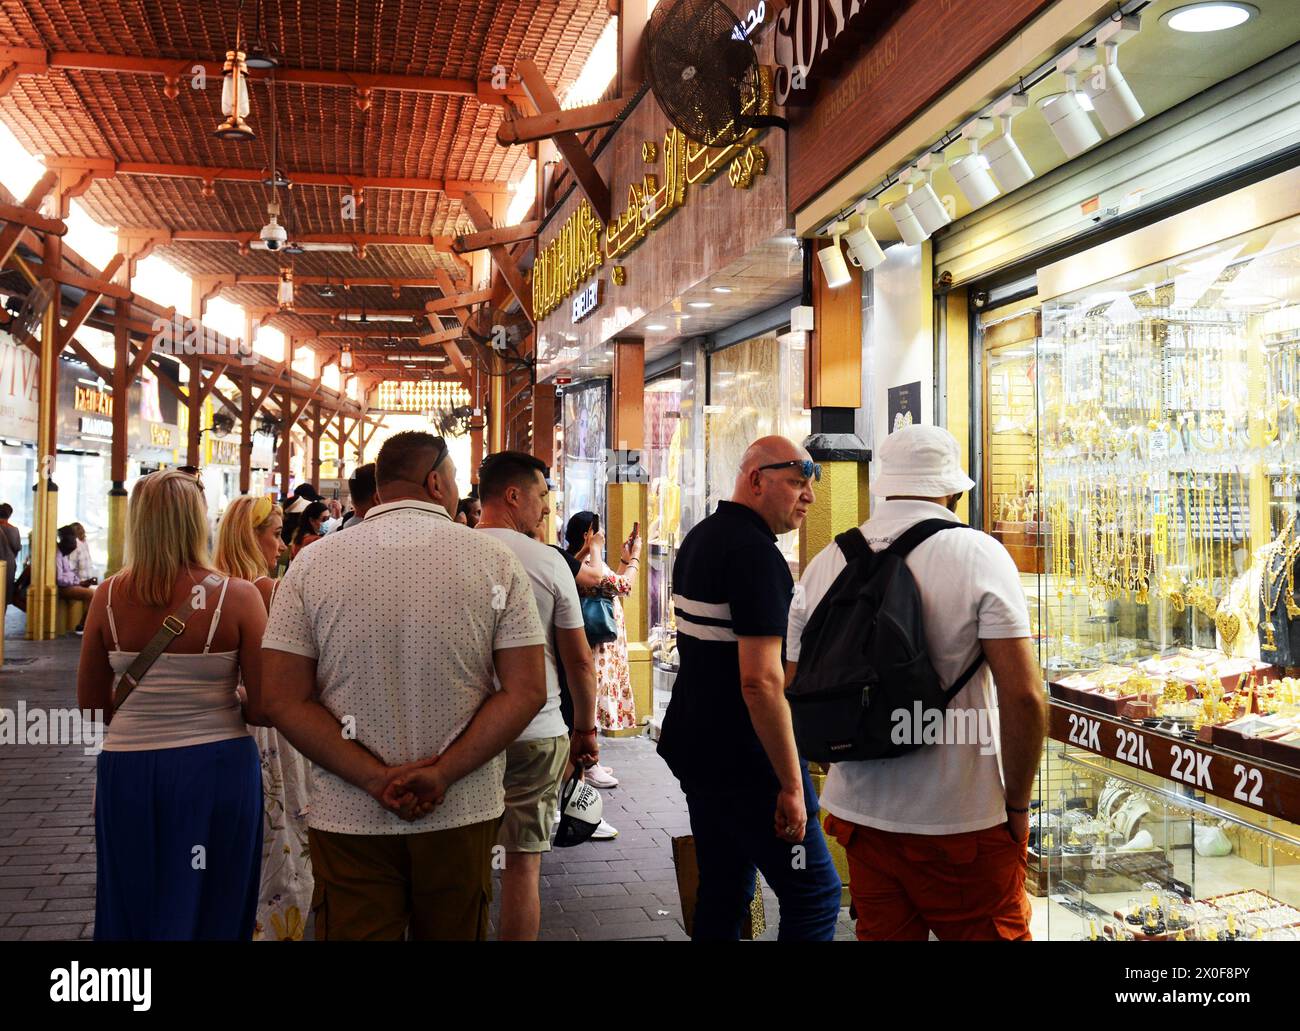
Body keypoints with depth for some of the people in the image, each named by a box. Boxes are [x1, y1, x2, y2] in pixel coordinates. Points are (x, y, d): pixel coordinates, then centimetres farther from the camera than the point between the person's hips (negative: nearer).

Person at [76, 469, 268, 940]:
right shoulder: (237, 597, -13)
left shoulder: (109, 597, -6)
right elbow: (263, 708, -12)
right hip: (216, 767, -2)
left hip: (128, 768, 2)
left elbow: (91, 704, 5)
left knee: (132, 910, 20)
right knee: (209, 910, 14)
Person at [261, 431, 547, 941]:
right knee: (454, 930, 19)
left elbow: (284, 700, -8)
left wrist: (378, 778, -10)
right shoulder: (494, 560, -4)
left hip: (348, 820, 0)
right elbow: (526, 692, -10)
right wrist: (441, 774, -12)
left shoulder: (312, 563, -3)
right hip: (463, 817, 1)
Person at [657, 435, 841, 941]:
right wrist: (791, 784, -21)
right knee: (815, 897, -1)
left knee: (722, 893, 17)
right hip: (745, 762, -10)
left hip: (695, 748, 10)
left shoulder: (699, 538, 12)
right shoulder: (756, 553, -19)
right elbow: (761, 680, -25)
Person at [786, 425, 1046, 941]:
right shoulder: (978, 554, -9)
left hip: (861, 814, 4)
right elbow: (1023, 695, -15)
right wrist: (1017, 806, -3)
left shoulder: (826, 564, 3)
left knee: (881, 932, 17)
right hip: (962, 821, -4)